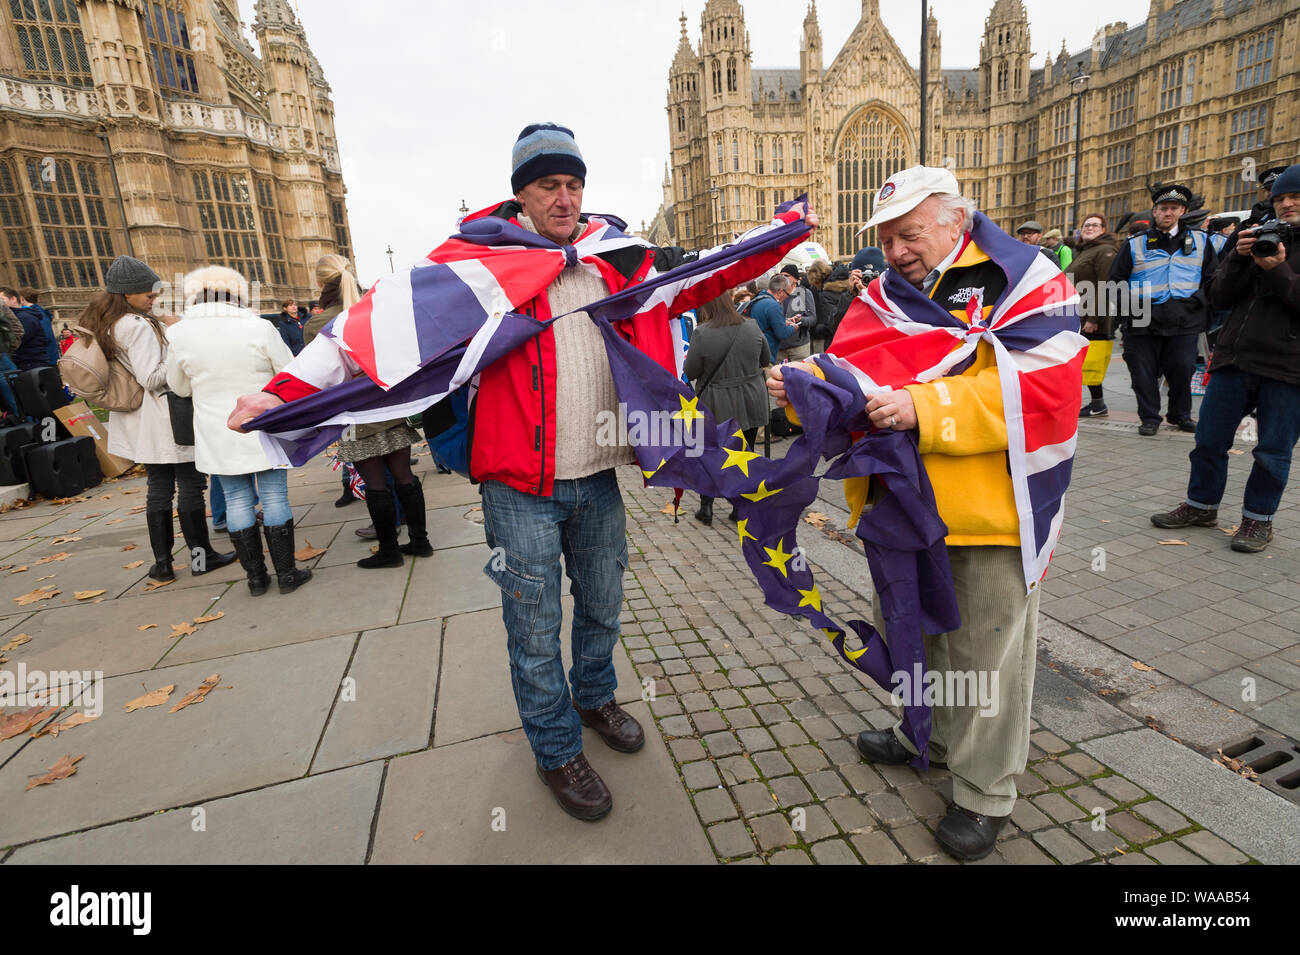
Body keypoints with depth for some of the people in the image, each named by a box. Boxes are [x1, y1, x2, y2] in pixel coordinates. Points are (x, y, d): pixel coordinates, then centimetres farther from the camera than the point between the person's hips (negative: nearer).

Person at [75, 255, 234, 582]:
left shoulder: (104, 325, 12)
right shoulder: (138, 325, -17)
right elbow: (152, 378, -20)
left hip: (143, 424, 9)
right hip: (166, 418, -9)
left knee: (158, 488, 12)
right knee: (190, 485, -1)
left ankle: (162, 562, 16)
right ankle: (201, 557, 6)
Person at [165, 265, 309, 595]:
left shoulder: (180, 333, -4)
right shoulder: (259, 327, -11)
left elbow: (180, 387, 8)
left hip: (218, 436, 2)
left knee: (237, 500, 10)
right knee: (275, 497, 5)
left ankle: (256, 577, 17)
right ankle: (286, 574, 11)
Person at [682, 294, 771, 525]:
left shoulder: (702, 333, -15)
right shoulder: (751, 327, -2)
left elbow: (690, 373, -10)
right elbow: (766, 361, 10)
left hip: (717, 407, -3)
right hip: (751, 403, 3)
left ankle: (706, 508, 17)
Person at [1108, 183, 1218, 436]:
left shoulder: (1199, 241, 15)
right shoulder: (1135, 244, 7)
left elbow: (1211, 277, 18)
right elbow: (1116, 280, 8)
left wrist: (1198, 299, 5)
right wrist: (1130, 304, -2)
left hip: (1184, 320, 2)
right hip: (1143, 320, -1)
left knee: (1183, 369, 3)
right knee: (1144, 372, 0)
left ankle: (1181, 414, 22)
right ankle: (1149, 418, 12)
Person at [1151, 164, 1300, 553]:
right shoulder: (1261, 238, 16)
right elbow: (1219, 297, 7)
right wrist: (1239, 258, -7)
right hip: (1234, 358, 4)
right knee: (1209, 439, 7)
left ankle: (1258, 518, 17)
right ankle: (1201, 507, 22)